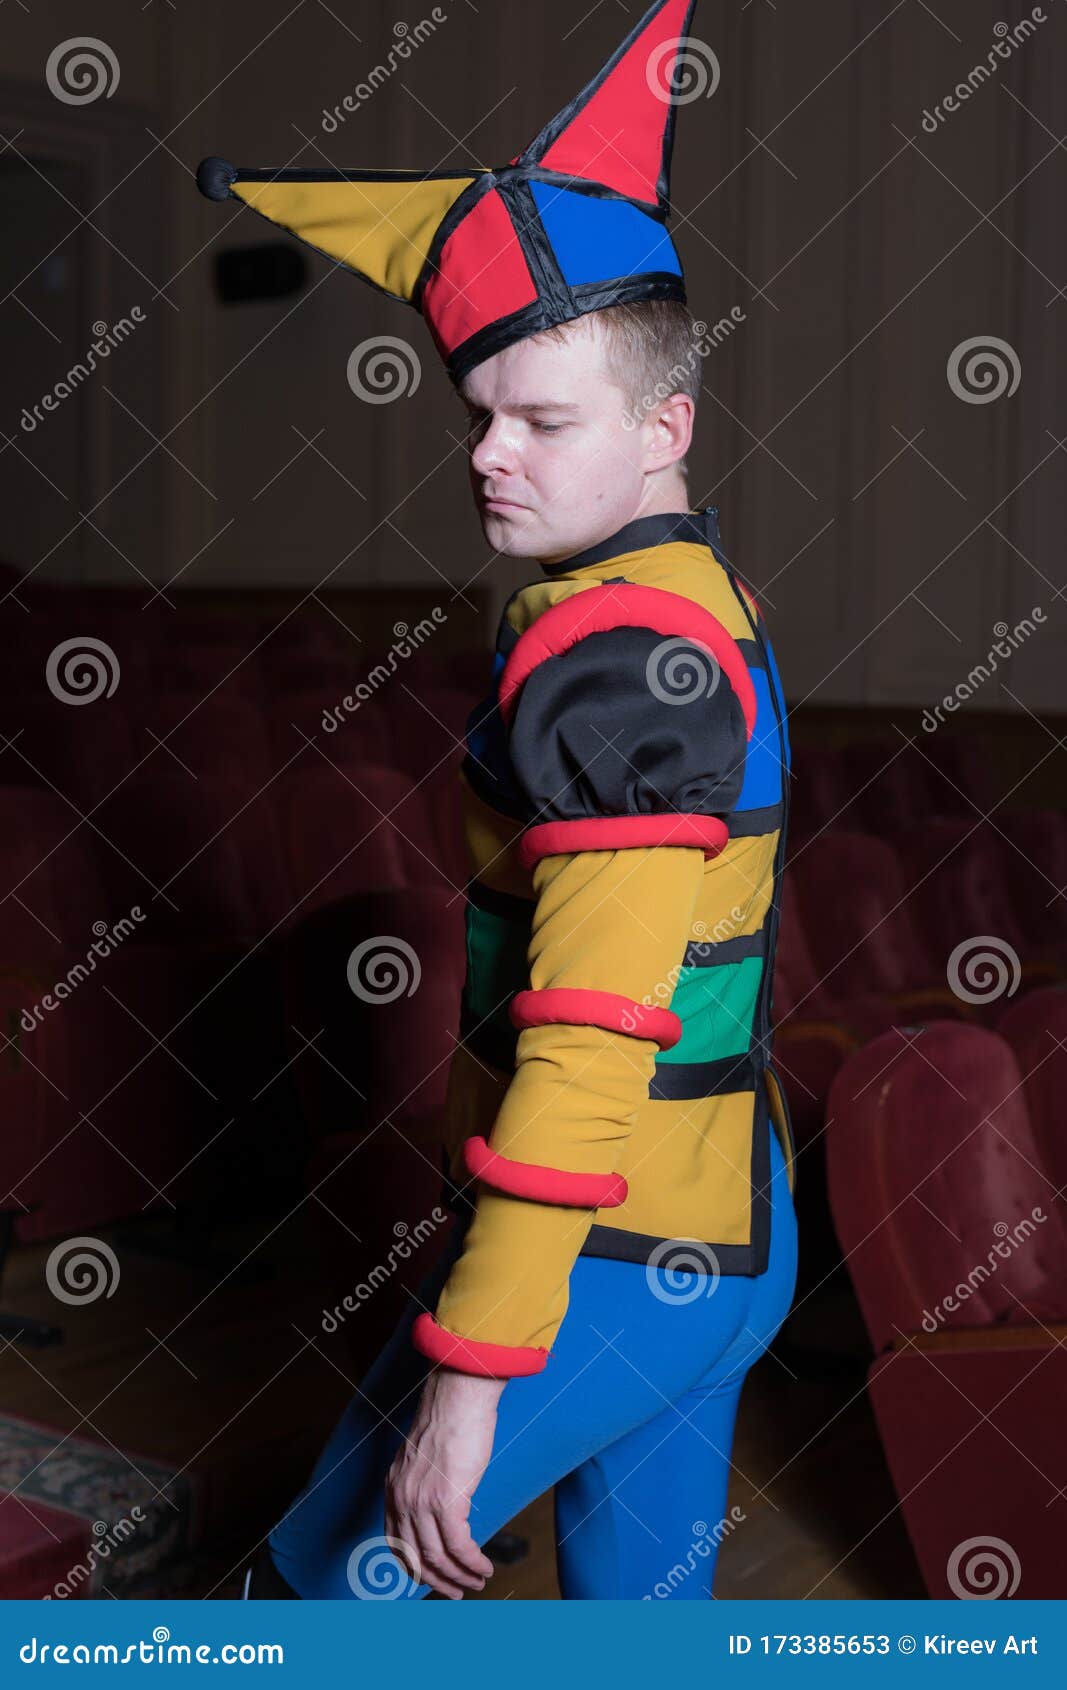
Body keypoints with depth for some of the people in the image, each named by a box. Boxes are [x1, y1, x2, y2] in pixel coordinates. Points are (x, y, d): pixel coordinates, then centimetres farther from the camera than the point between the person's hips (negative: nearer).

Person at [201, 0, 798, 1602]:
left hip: (606, 1270, -10)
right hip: (730, 1240, 10)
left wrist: (468, 1376, -29)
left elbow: (586, 1050, -30)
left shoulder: (615, 663, -26)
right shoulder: (702, 590, 4)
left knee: (328, 1576, 7)